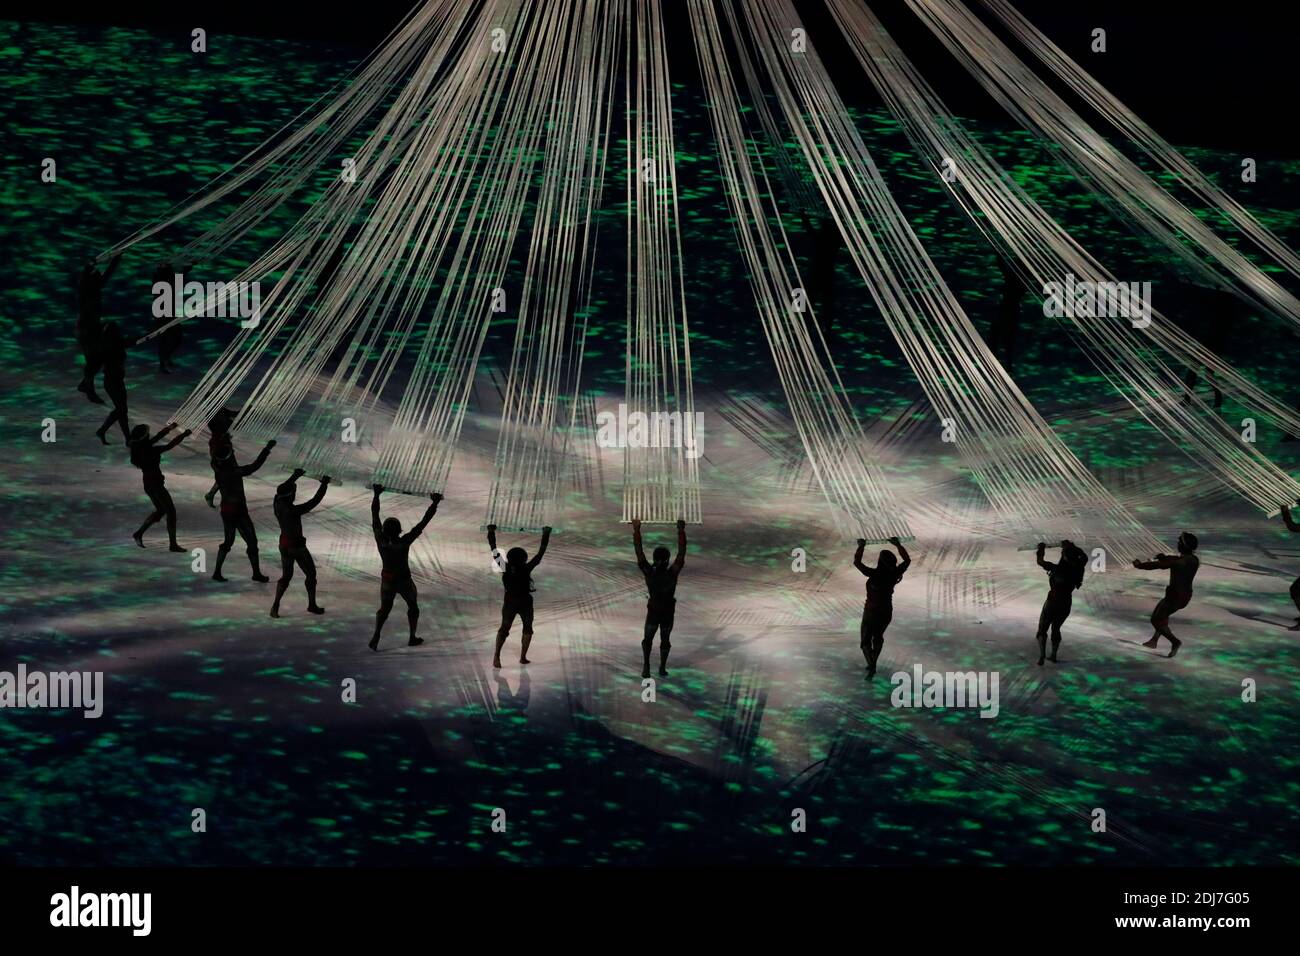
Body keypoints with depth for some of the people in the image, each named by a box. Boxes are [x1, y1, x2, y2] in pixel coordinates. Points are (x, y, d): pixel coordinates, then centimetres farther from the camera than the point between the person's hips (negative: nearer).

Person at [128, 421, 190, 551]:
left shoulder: (140, 448, 0)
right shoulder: (150, 451, -24)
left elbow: (157, 438, 14)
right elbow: (169, 446, -25)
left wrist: (169, 428, 25)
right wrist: (183, 435, -15)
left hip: (148, 485, 9)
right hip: (156, 485, -9)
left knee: (160, 511, 24)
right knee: (171, 512, 2)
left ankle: (139, 534, 23)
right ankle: (173, 544, 6)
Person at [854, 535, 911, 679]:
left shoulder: (875, 575, -26)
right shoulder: (894, 575, -13)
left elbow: (857, 562, -21)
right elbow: (907, 560, 3)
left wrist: (861, 546, -10)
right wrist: (898, 545, 10)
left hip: (871, 612, -5)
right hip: (887, 612, 5)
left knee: (866, 640, 9)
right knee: (878, 636, 28)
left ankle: (871, 667, -10)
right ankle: (873, 663, 38)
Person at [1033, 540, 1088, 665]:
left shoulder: (1057, 569, -18)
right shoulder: (1077, 570, -8)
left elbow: (1040, 562, -6)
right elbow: (1084, 557, 12)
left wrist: (1041, 549, 10)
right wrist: (1071, 546, 19)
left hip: (1052, 603, -4)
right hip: (1066, 604, 4)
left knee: (1042, 629, 9)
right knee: (1056, 628, 25)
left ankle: (1042, 655, -9)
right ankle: (1054, 655, 24)